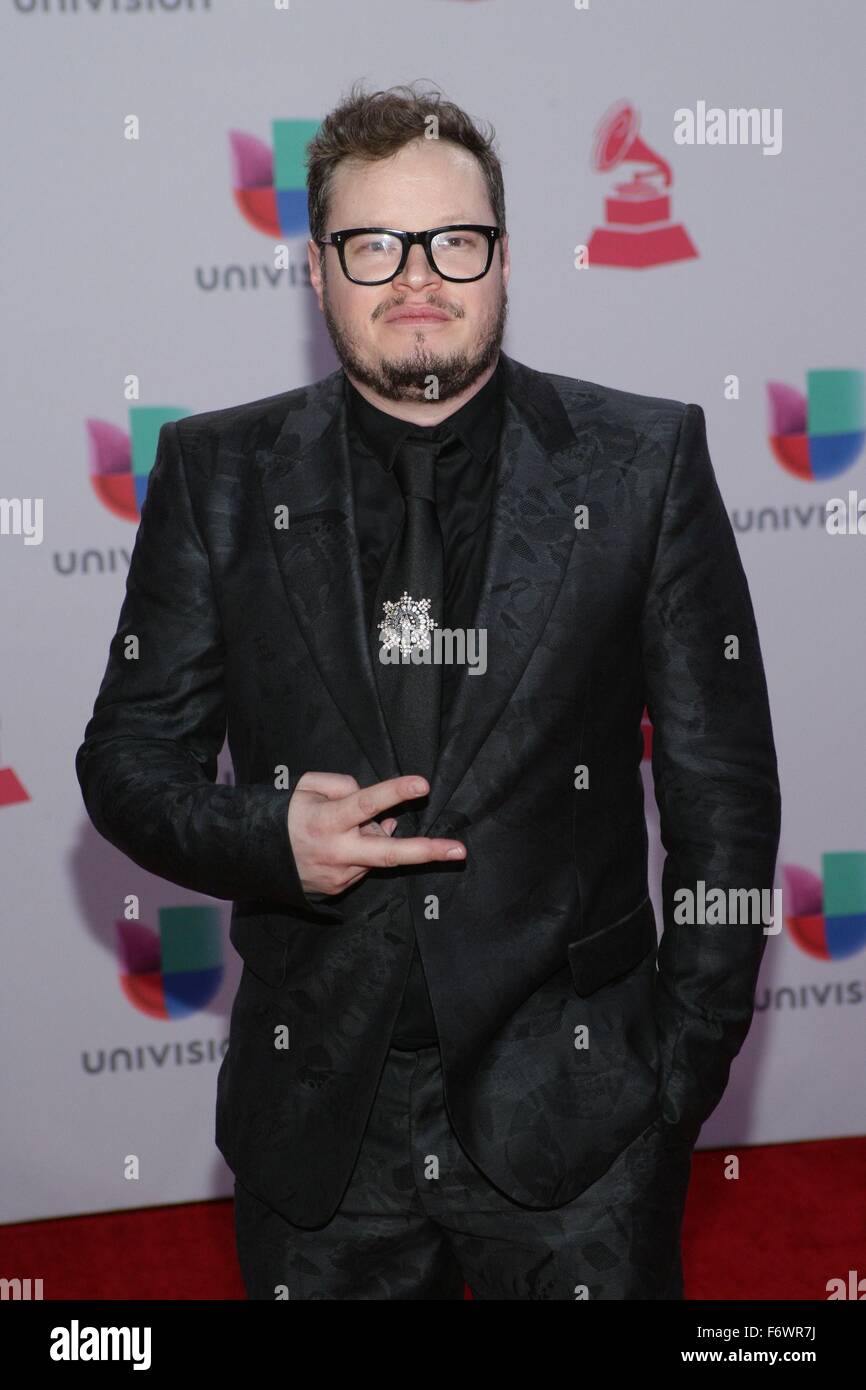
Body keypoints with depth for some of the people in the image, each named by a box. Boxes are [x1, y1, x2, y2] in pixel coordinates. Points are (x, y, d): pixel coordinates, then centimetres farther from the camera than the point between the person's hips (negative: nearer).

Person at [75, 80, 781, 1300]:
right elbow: (129, 754, 6)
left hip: (576, 1116, -1)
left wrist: (688, 1063, -1)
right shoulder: (218, 473, 3)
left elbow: (723, 792, 1)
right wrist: (264, 838, -14)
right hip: (316, 1128, 1)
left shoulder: (643, 462, -1)